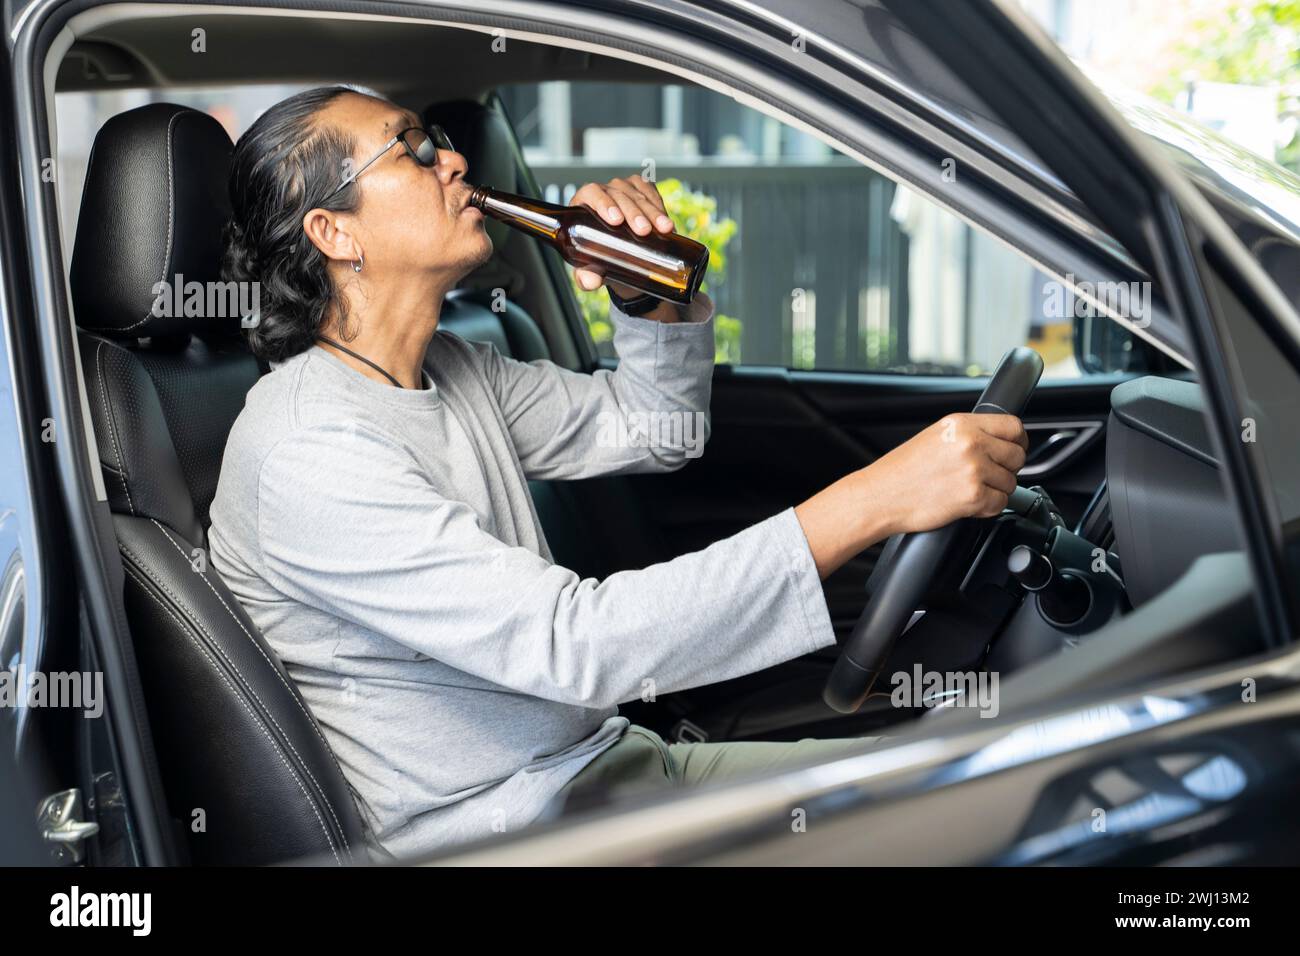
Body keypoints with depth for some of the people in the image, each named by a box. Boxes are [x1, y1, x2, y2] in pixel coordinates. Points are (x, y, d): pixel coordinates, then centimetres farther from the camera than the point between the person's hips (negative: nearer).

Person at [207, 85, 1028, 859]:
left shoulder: (448, 371, 7)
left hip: (616, 757, 9)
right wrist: (872, 502, -33)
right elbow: (574, 643, -31)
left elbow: (659, 426, 20)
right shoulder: (306, 451, -22)